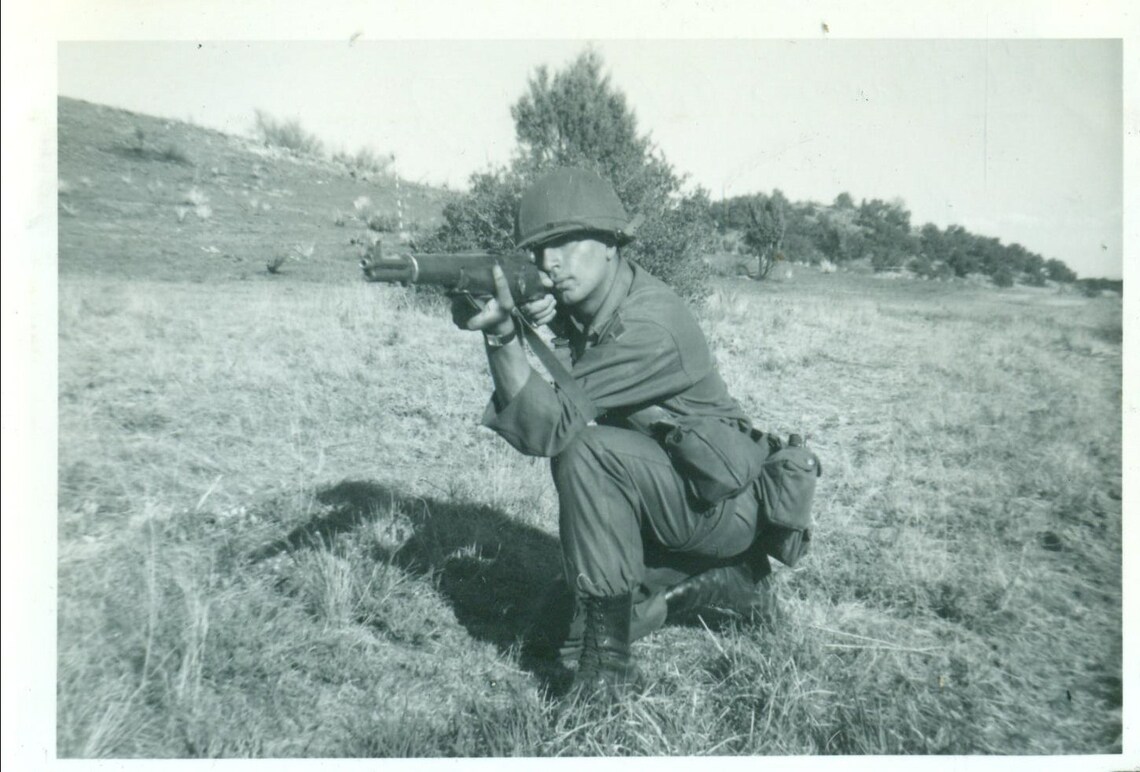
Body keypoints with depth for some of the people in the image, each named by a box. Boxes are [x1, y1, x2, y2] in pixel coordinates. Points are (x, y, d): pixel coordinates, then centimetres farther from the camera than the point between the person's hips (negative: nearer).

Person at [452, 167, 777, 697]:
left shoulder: (649, 326, -28)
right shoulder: (581, 306, -1)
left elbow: (548, 429, -33)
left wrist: (503, 334, -43)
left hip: (724, 501, -8)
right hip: (660, 498, 9)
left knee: (586, 448, -33)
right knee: (562, 628, 6)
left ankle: (605, 668, -22)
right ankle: (723, 583, 19)